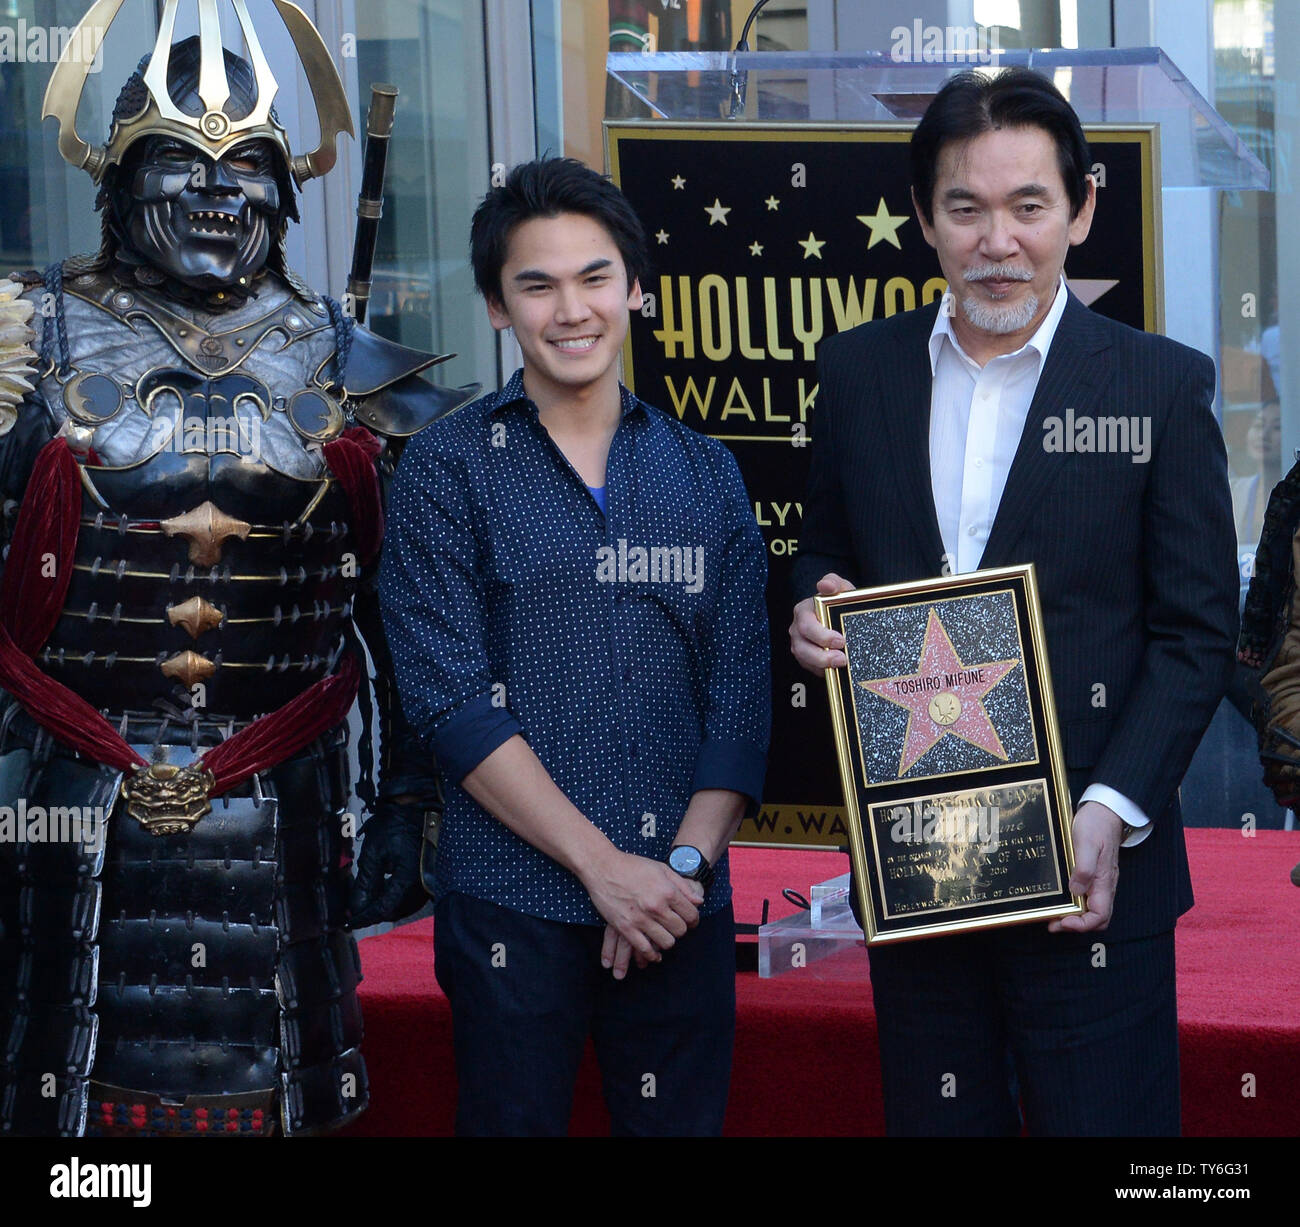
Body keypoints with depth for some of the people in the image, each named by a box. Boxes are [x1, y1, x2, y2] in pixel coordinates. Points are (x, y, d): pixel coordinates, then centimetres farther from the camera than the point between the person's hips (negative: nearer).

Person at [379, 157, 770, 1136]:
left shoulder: (706, 474, 11)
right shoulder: (449, 470, 0)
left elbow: (742, 693, 7)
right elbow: (450, 699, -7)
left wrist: (687, 862, -8)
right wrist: (605, 865, -12)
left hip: (682, 905, 3)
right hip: (511, 901, -3)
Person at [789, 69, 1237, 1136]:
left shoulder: (1159, 387, -3)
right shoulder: (859, 371, 7)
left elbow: (1198, 633, -3)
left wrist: (1113, 813, -13)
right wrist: (815, 611, -5)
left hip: (1087, 867, -3)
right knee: (936, 1119, 10)